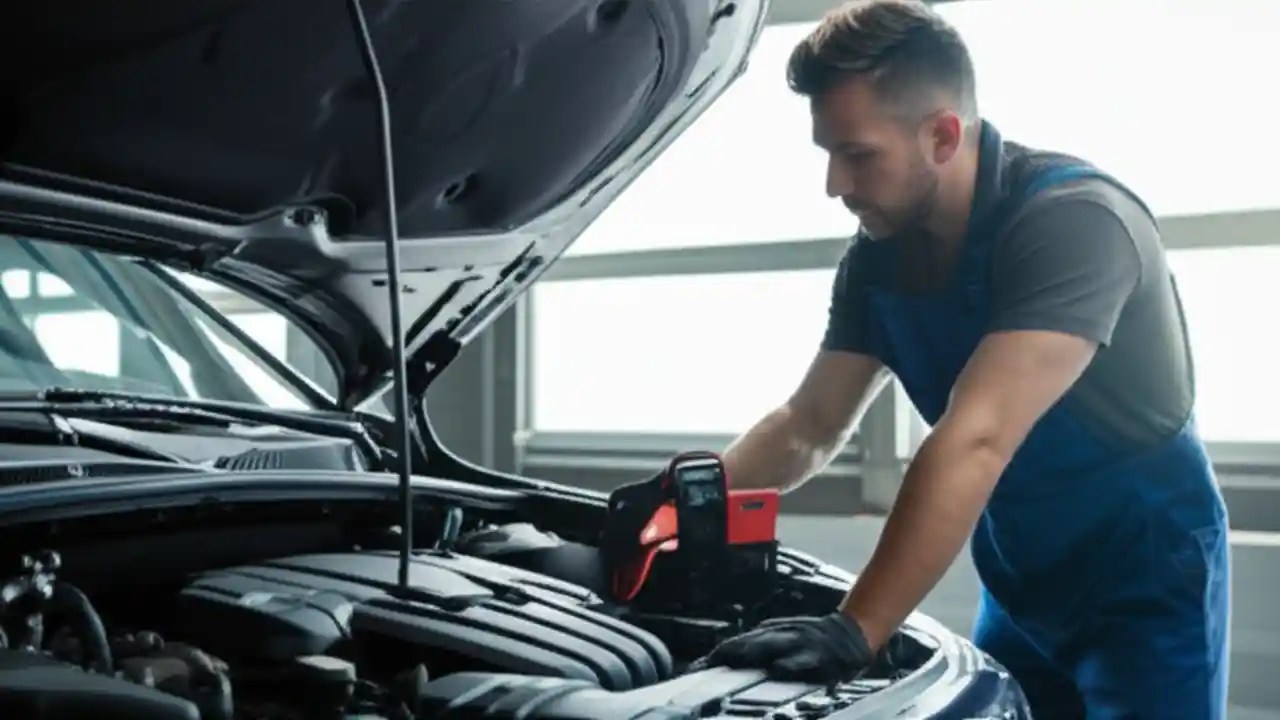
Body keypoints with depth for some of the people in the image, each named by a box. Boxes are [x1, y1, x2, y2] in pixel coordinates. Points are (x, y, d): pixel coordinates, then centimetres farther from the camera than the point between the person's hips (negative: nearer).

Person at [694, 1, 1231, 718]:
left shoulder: (1073, 220, -28)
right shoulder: (880, 255, -5)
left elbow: (973, 441, -38)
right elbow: (810, 426, 1)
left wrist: (853, 633, -42)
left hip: (1144, 577, -6)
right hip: (1023, 586, 7)